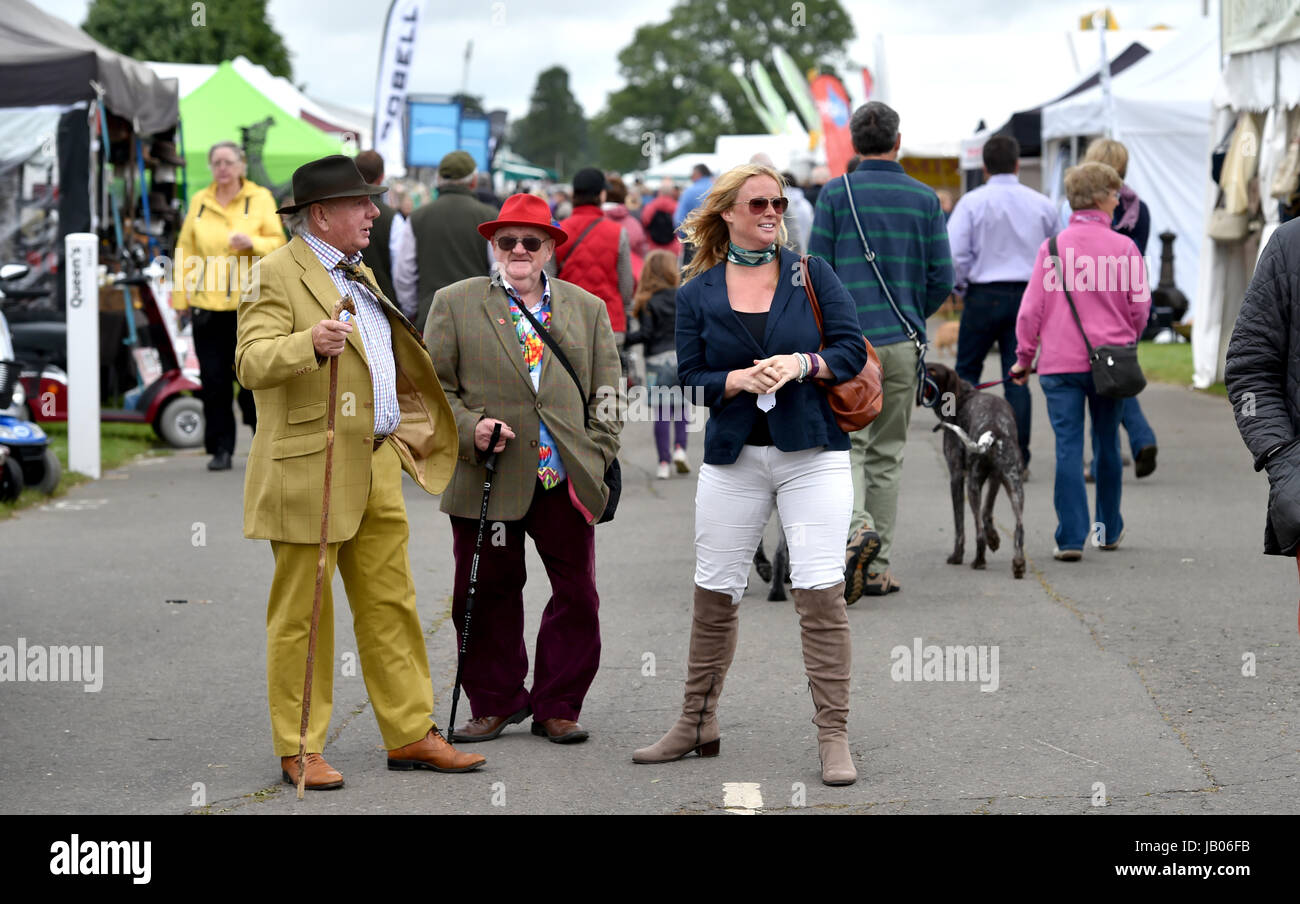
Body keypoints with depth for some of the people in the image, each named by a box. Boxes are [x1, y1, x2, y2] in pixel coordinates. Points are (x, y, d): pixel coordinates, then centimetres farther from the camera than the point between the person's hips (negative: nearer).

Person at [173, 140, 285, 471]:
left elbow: (278, 243, 4)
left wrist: (253, 243, -16)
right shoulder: (199, 201, 11)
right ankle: (221, 449, 6)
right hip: (206, 304, 2)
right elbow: (186, 251, 13)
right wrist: (180, 296, 6)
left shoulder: (260, 199, 6)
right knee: (214, 381, 0)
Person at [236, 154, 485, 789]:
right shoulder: (277, 275, -9)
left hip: (377, 469, 8)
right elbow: (252, 363, -22)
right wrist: (310, 345, -38)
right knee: (301, 615, 0)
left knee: (391, 607, 10)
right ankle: (298, 751, 6)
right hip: (309, 471, -8)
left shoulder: (360, 276, 18)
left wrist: (412, 428, 28)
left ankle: (410, 735, 17)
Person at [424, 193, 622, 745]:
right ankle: (496, 704, 20)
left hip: (566, 478, 1)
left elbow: (605, 394, 12)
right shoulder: (454, 304, 6)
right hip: (486, 481, -1)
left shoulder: (588, 309, 12)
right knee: (488, 595, 5)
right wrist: (469, 429, -12)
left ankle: (557, 706, 14)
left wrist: (599, 461, 1)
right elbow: (432, 385, 4)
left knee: (577, 595, 1)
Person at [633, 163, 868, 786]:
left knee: (821, 593, -8)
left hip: (811, 453, -1)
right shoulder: (697, 293, 6)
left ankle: (833, 738, -3)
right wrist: (741, 379, -15)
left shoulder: (810, 273, 5)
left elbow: (852, 350, 0)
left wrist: (800, 365, -16)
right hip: (732, 458, 2)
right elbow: (691, 379, 2)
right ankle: (697, 725, 21)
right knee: (714, 594, 7)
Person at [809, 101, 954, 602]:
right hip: (903, 343, 3)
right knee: (887, 452, 10)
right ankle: (878, 566, 11)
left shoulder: (836, 194, -3)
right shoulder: (923, 198, 4)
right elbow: (942, 277, 4)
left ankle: (858, 526, -26)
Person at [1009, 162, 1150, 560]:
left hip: (1061, 363, 0)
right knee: (1108, 444, 15)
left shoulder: (1052, 247, -2)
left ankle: (1071, 537, -9)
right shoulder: (1123, 247, -4)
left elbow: (1032, 307, -1)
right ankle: (1109, 529, 28)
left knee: (1068, 447, -2)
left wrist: (1024, 357, 10)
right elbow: (1139, 305, 1)